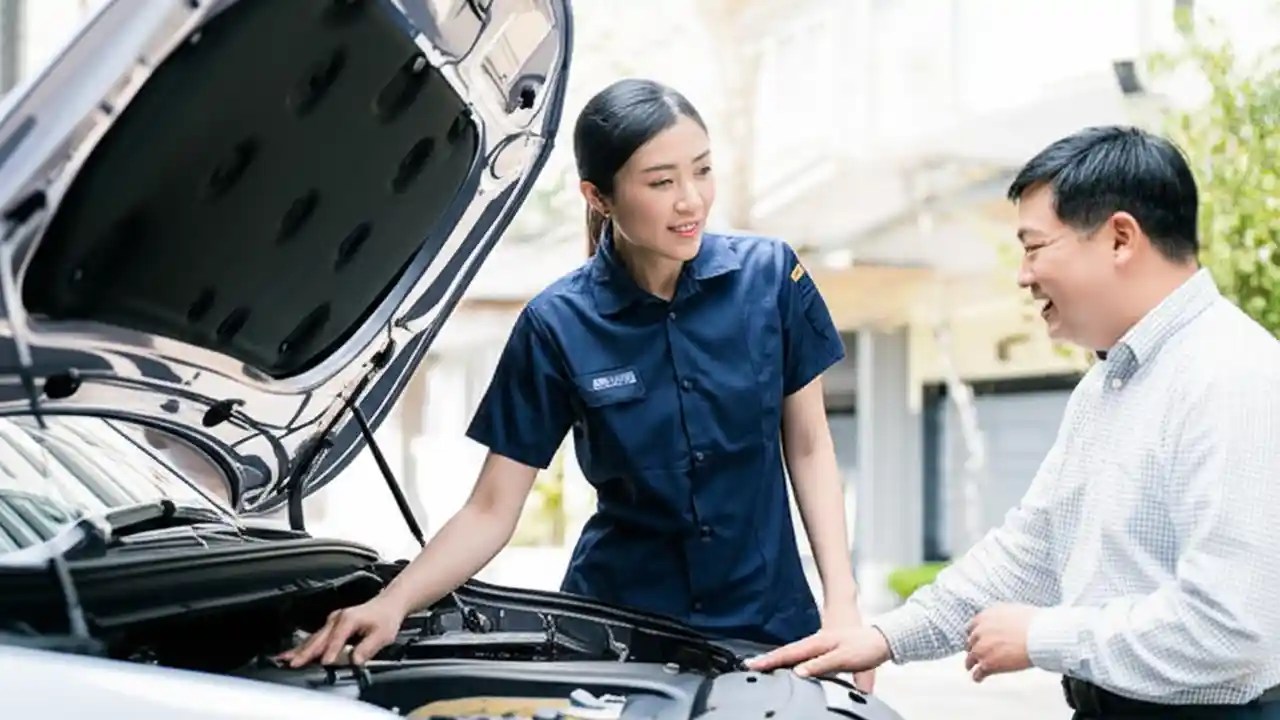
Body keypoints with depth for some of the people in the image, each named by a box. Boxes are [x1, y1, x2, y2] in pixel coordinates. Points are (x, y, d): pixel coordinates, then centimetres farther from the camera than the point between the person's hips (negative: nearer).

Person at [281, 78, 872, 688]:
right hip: (620, 620, -1)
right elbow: (490, 512, -10)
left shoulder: (769, 275, -8)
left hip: (768, 619, 1)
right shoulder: (558, 325, -11)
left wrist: (842, 604, -8)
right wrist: (394, 602, -26)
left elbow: (809, 449, 0)